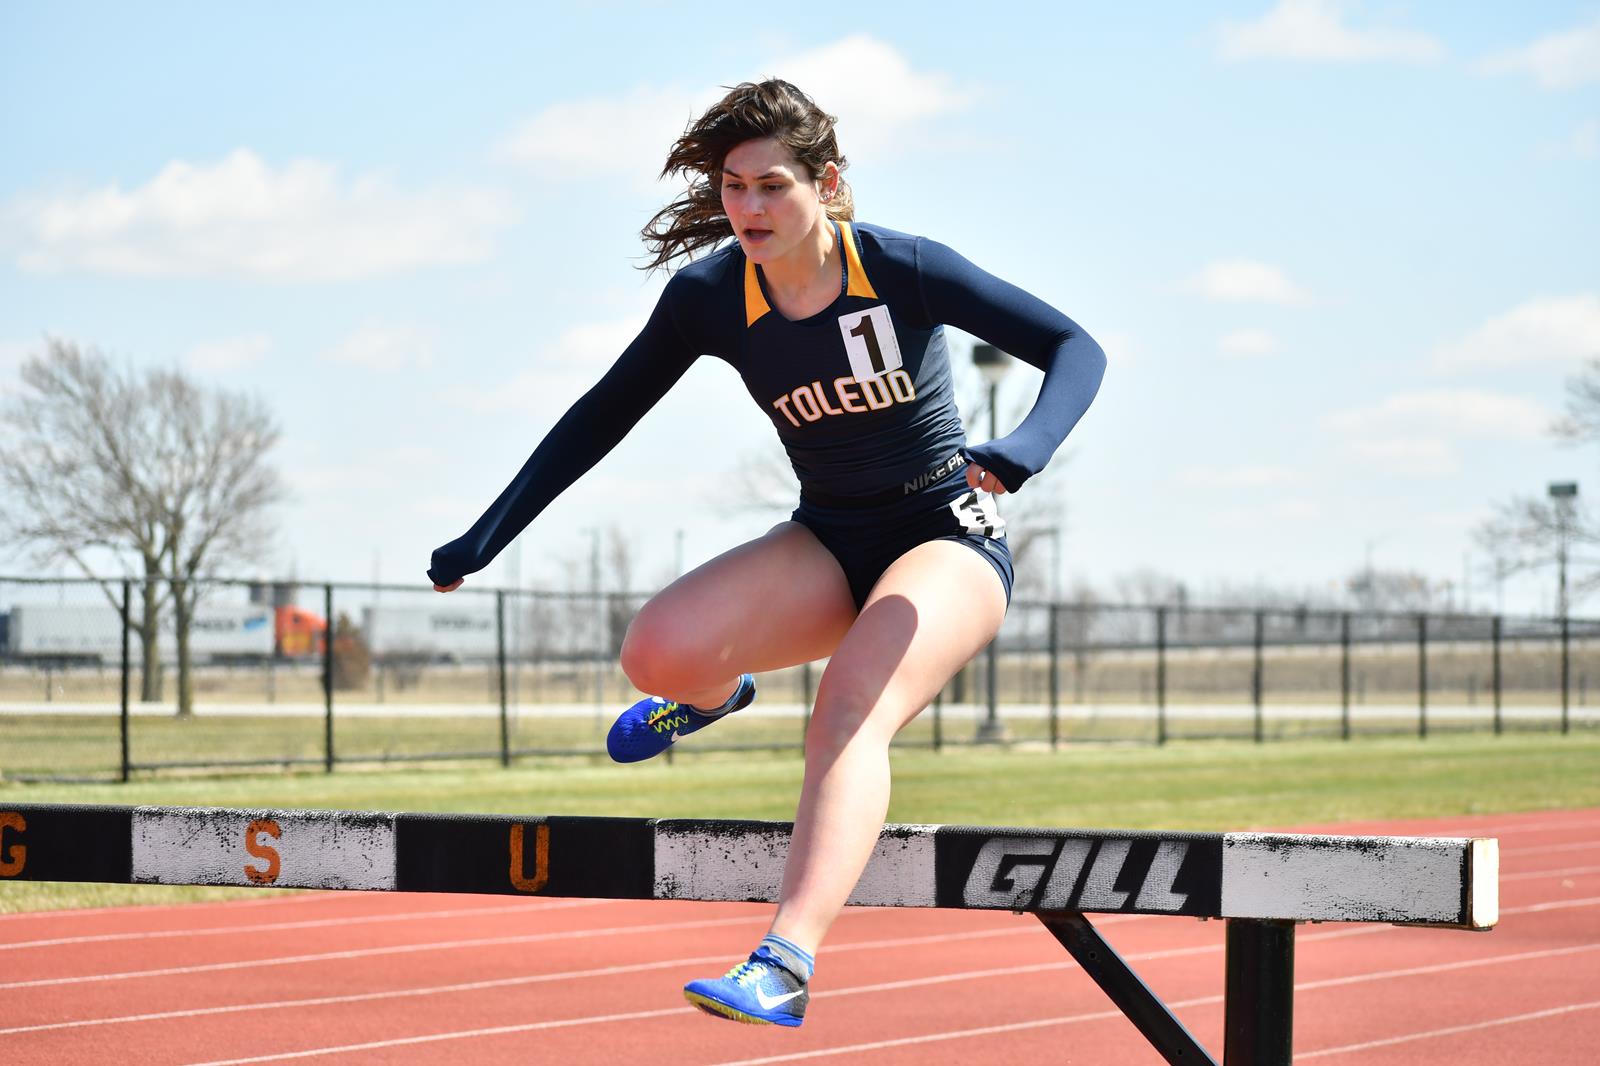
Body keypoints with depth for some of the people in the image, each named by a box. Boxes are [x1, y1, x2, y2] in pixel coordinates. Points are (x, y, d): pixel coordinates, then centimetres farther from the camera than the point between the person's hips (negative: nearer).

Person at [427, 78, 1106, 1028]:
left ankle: (787, 965, -46)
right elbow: (600, 419, 3)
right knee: (658, 653, -22)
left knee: (851, 712, -33)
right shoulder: (709, 295, -8)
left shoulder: (902, 269, -17)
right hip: (831, 544, 4)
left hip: (949, 535, -4)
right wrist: (482, 540, 0)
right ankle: (715, 695, 18)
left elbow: (1076, 349, -16)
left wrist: (1021, 450, -36)